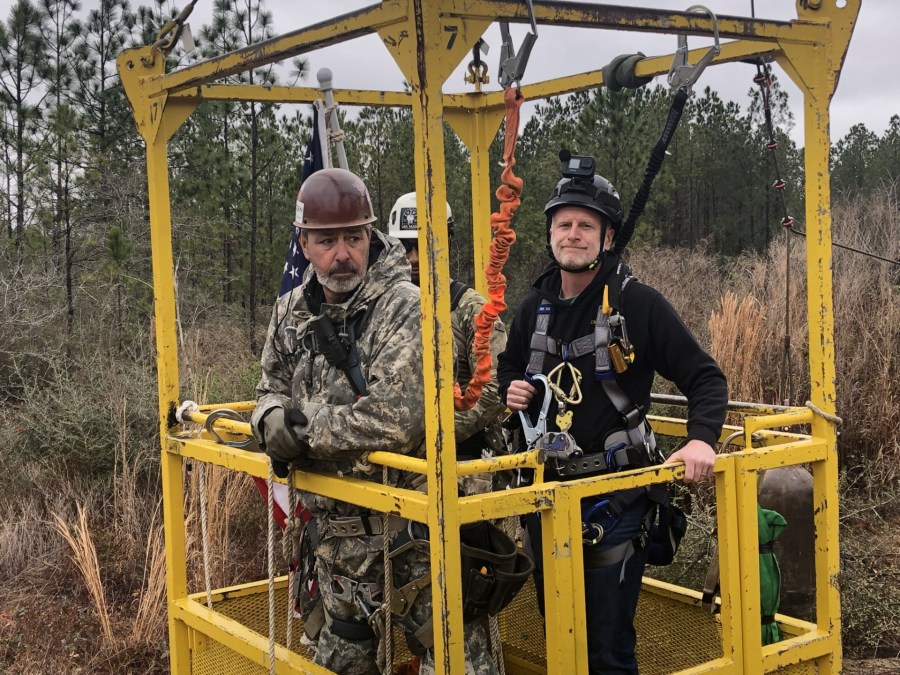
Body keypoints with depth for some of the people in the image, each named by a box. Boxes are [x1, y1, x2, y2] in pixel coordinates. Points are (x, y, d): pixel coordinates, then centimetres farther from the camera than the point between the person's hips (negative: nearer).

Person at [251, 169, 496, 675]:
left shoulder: (406, 307, -17)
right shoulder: (292, 314, 5)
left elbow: (397, 418, -27)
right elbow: (271, 396, 12)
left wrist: (302, 427, -15)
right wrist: (279, 426, -14)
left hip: (410, 529, -6)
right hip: (337, 526, 7)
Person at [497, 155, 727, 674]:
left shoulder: (639, 304, -10)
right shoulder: (535, 308, 6)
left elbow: (705, 378, -8)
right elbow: (509, 368, 22)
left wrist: (702, 438, -24)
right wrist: (512, 390, 0)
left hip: (614, 499, -5)